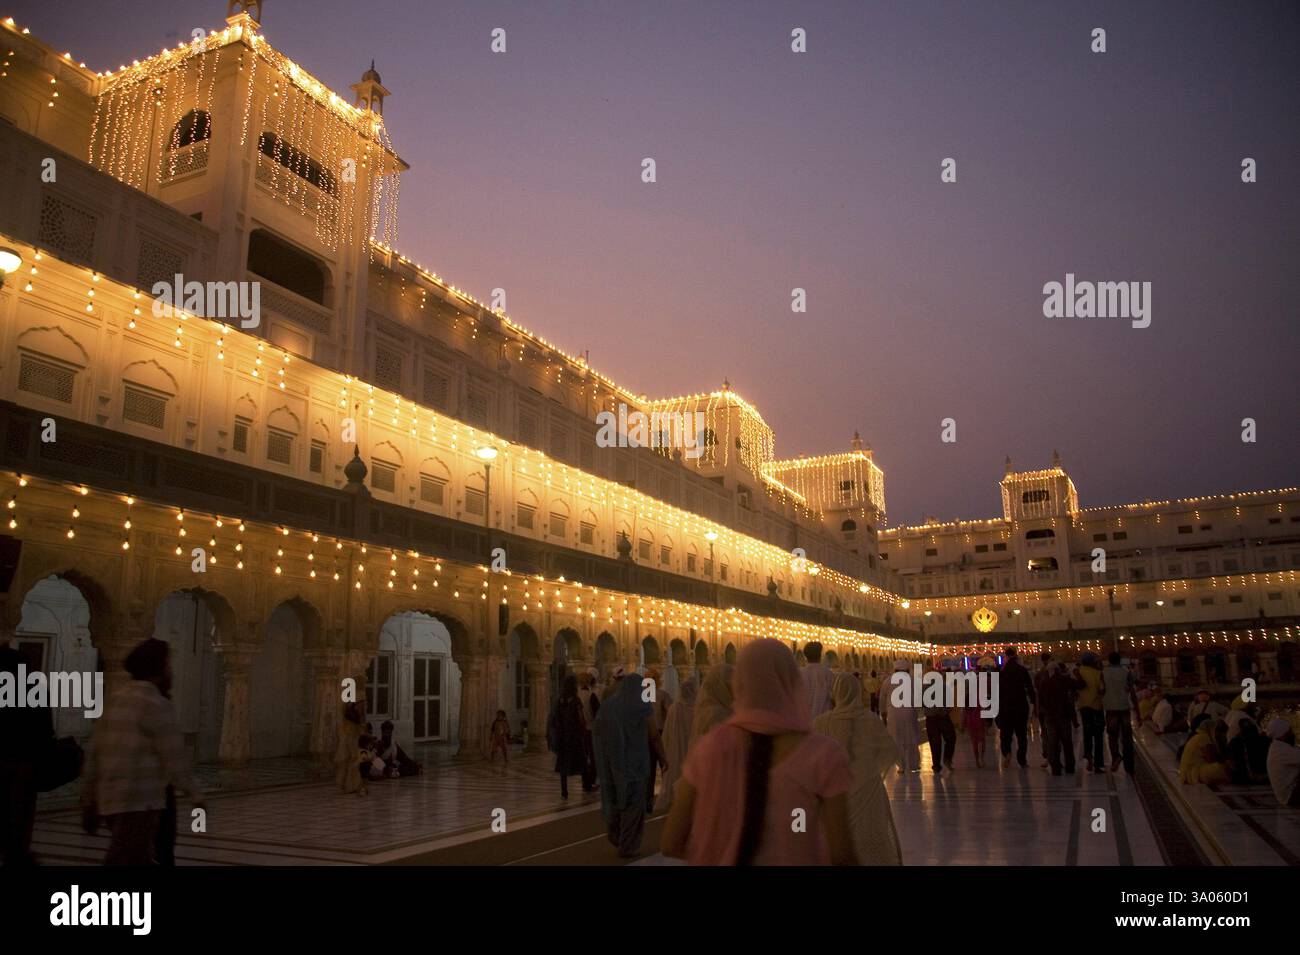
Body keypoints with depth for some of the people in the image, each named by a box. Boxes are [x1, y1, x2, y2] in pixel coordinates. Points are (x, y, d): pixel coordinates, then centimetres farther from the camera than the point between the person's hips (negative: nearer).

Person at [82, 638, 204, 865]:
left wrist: (89, 801, 20)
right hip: (138, 803, -9)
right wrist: (196, 796, -2)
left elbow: (96, 756, 14)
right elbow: (174, 760, -13)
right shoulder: (157, 705, -14)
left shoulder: (116, 701, 12)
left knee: (142, 860, 18)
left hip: (113, 800, 9)